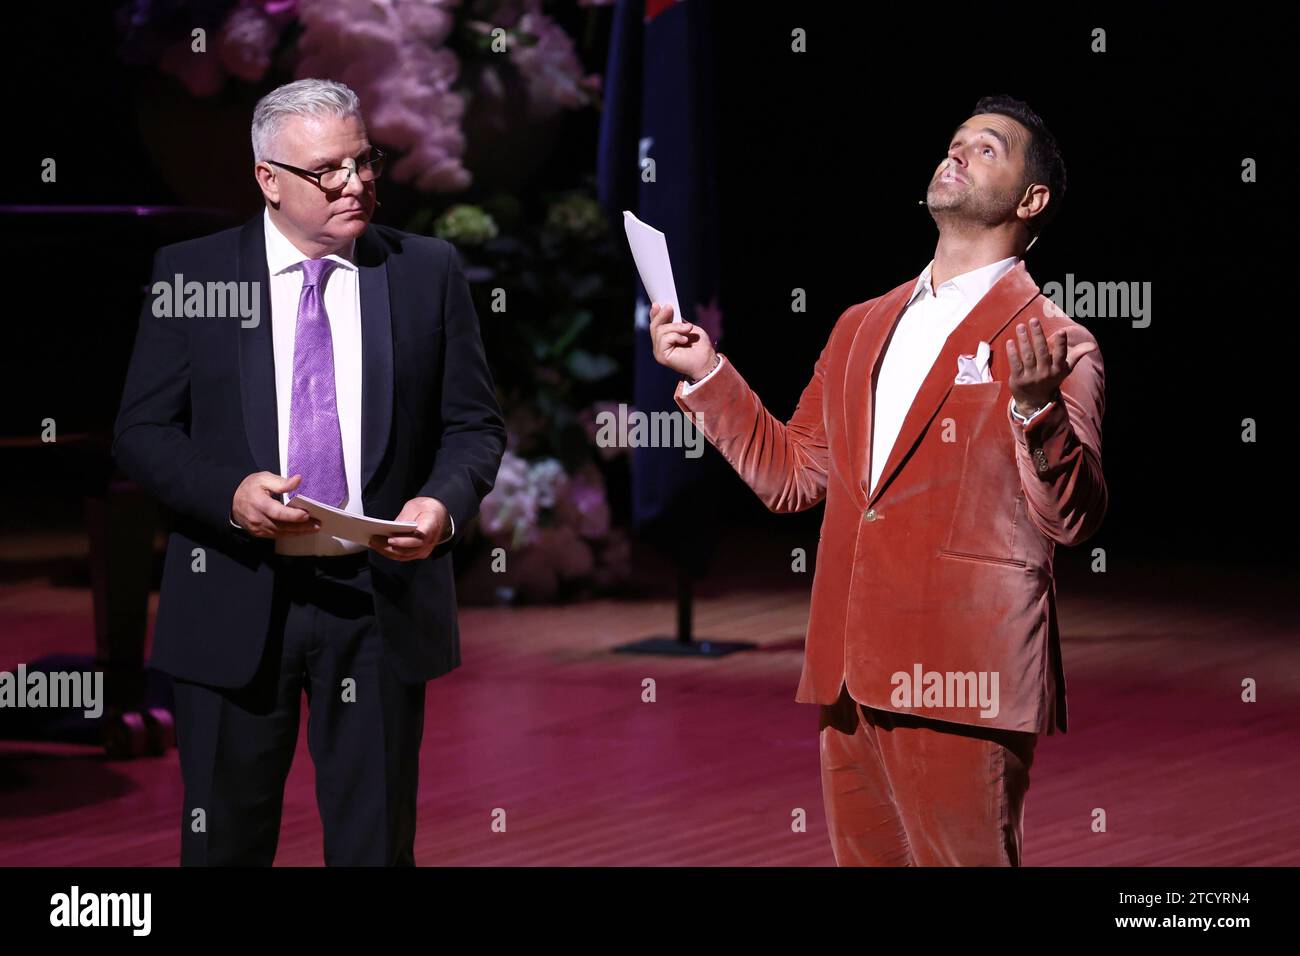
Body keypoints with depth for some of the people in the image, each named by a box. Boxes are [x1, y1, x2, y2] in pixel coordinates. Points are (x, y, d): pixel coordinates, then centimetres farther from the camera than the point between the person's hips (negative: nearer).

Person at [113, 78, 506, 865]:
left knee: (376, 844, 7)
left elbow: (475, 425, 6)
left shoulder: (429, 271, 4)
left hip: (384, 598, 1)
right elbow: (141, 432, 0)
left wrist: (444, 503, -15)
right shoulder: (190, 272, 1)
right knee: (225, 842, 9)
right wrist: (229, 495, -18)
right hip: (234, 601, 0)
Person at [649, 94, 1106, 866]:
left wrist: (1035, 406, -27)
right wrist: (707, 374, 12)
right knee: (864, 859, 12)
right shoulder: (863, 327, 18)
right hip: (852, 682, 6)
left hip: (959, 686, -6)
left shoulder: (1053, 344, -3)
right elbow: (791, 475, 20)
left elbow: (1073, 519, -11)